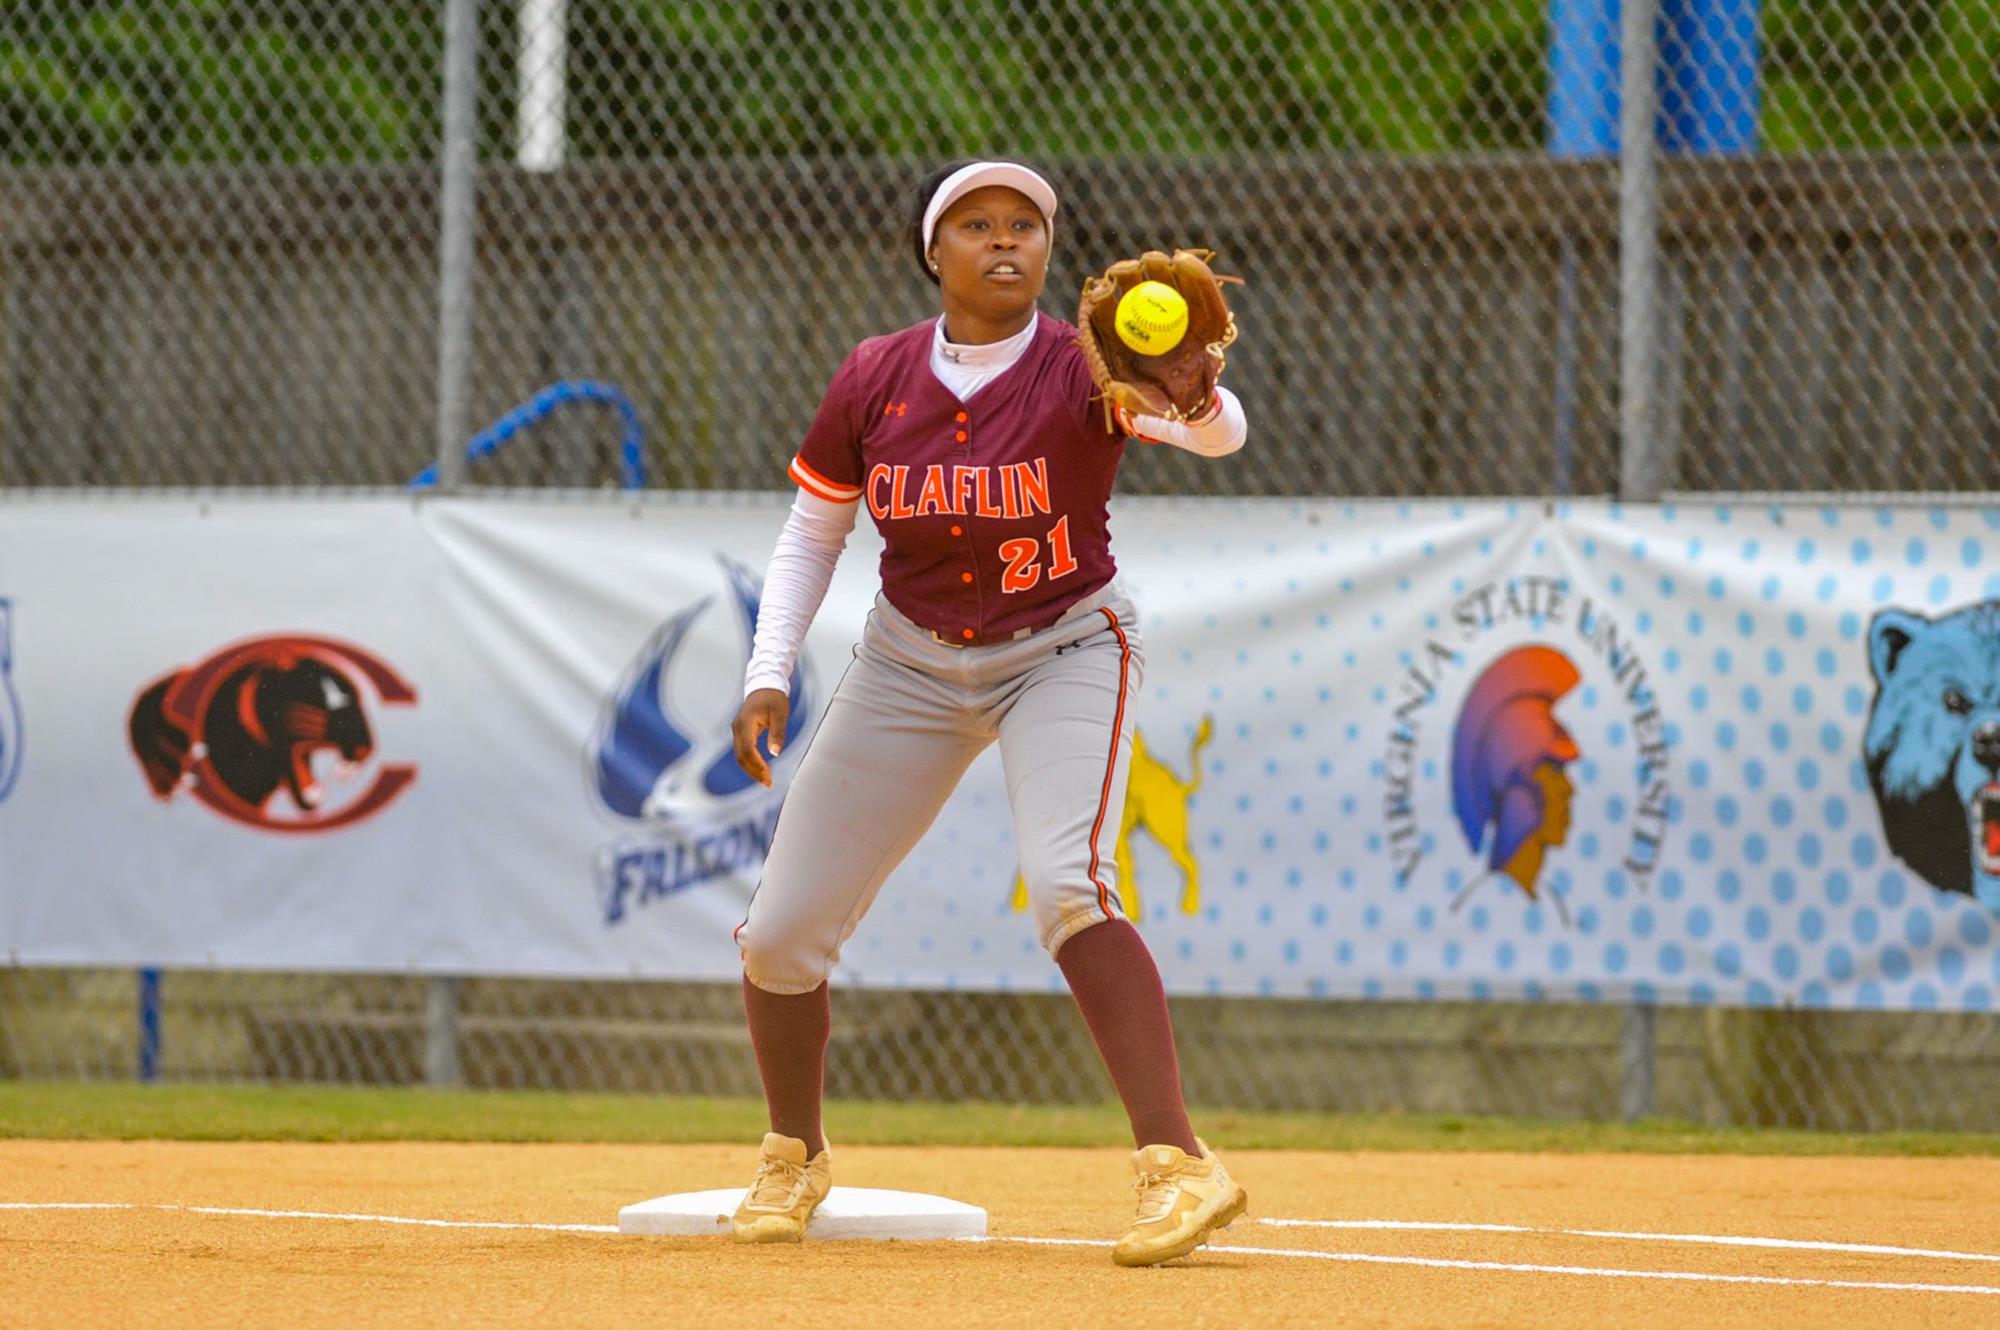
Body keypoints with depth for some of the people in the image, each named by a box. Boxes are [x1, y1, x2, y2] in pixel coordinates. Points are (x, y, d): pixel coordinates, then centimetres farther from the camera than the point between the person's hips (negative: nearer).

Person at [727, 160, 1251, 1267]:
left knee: (1064, 884, -31)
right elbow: (811, 534, 5)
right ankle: (794, 1157, 29)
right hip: (912, 664, 4)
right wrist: (768, 675, -5)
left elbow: (1220, 433, -36)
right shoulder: (875, 379, -8)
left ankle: (1176, 1165, -32)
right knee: (780, 933, 0)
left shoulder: (1081, 370, -18)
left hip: (1064, 652, -4)